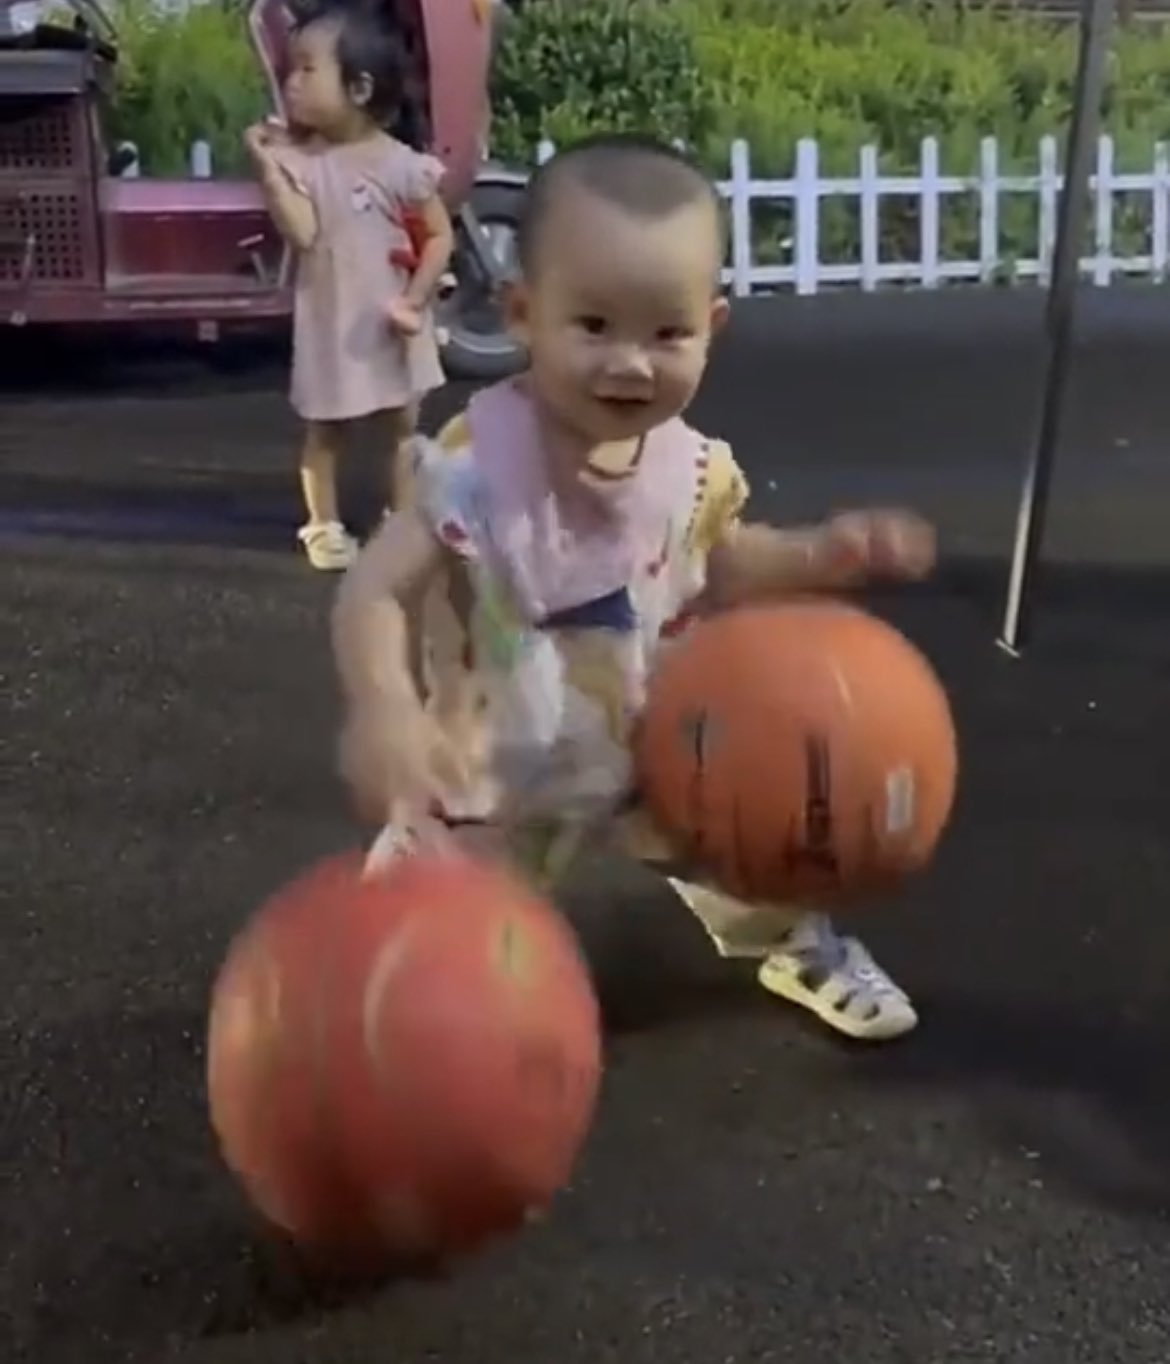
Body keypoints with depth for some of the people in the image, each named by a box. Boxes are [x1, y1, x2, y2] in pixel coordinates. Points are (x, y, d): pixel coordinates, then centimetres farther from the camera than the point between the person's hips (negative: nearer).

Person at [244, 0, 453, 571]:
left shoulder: (400, 164, -12)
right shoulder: (300, 158, -7)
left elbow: (439, 235, -7)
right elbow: (302, 233, -18)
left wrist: (415, 299, -17)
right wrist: (268, 167, -24)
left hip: (391, 326, -1)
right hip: (328, 323, 1)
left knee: (402, 426, 13)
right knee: (323, 431, 11)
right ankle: (323, 525, 25)